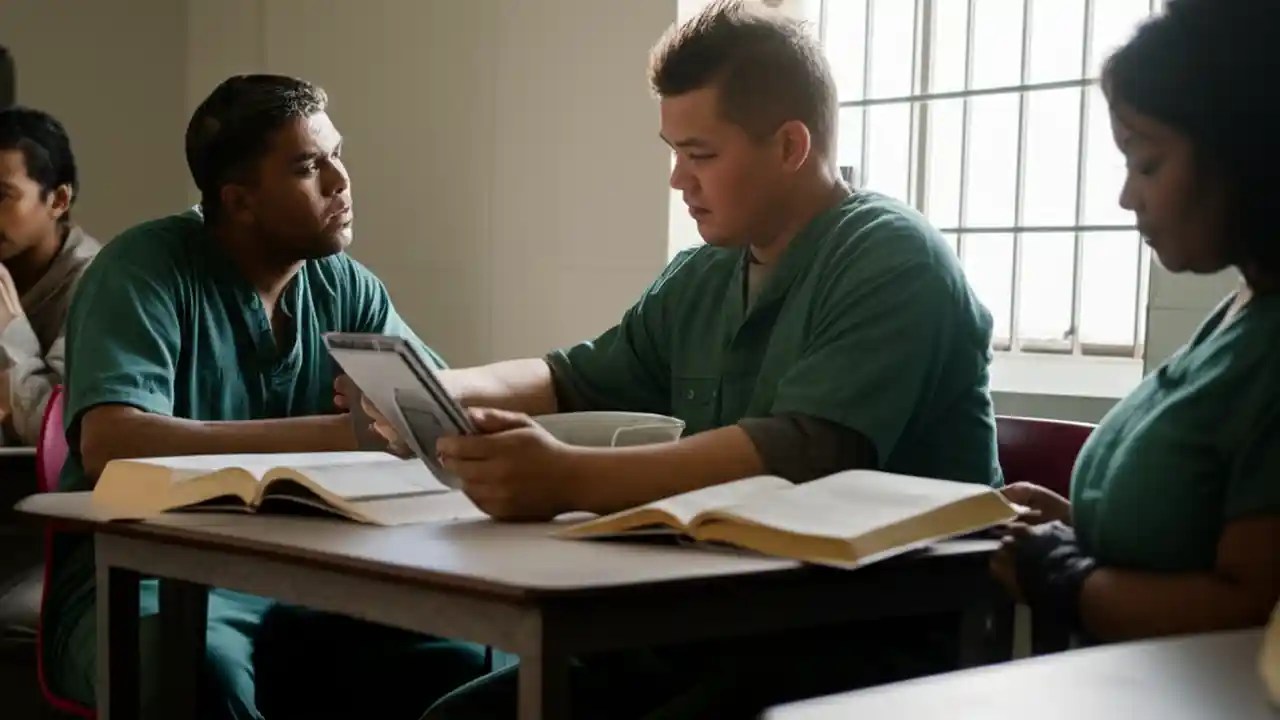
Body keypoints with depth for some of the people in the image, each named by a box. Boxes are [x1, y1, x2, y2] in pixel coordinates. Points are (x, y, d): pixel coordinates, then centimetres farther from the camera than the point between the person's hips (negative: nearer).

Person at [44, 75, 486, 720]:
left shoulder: (345, 287, 8)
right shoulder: (146, 268, -9)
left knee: (465, 661, -22)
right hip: (144, 579, -4)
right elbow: (109, 445, -24)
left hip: (301, 581, 5)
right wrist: (330, 435, -27)